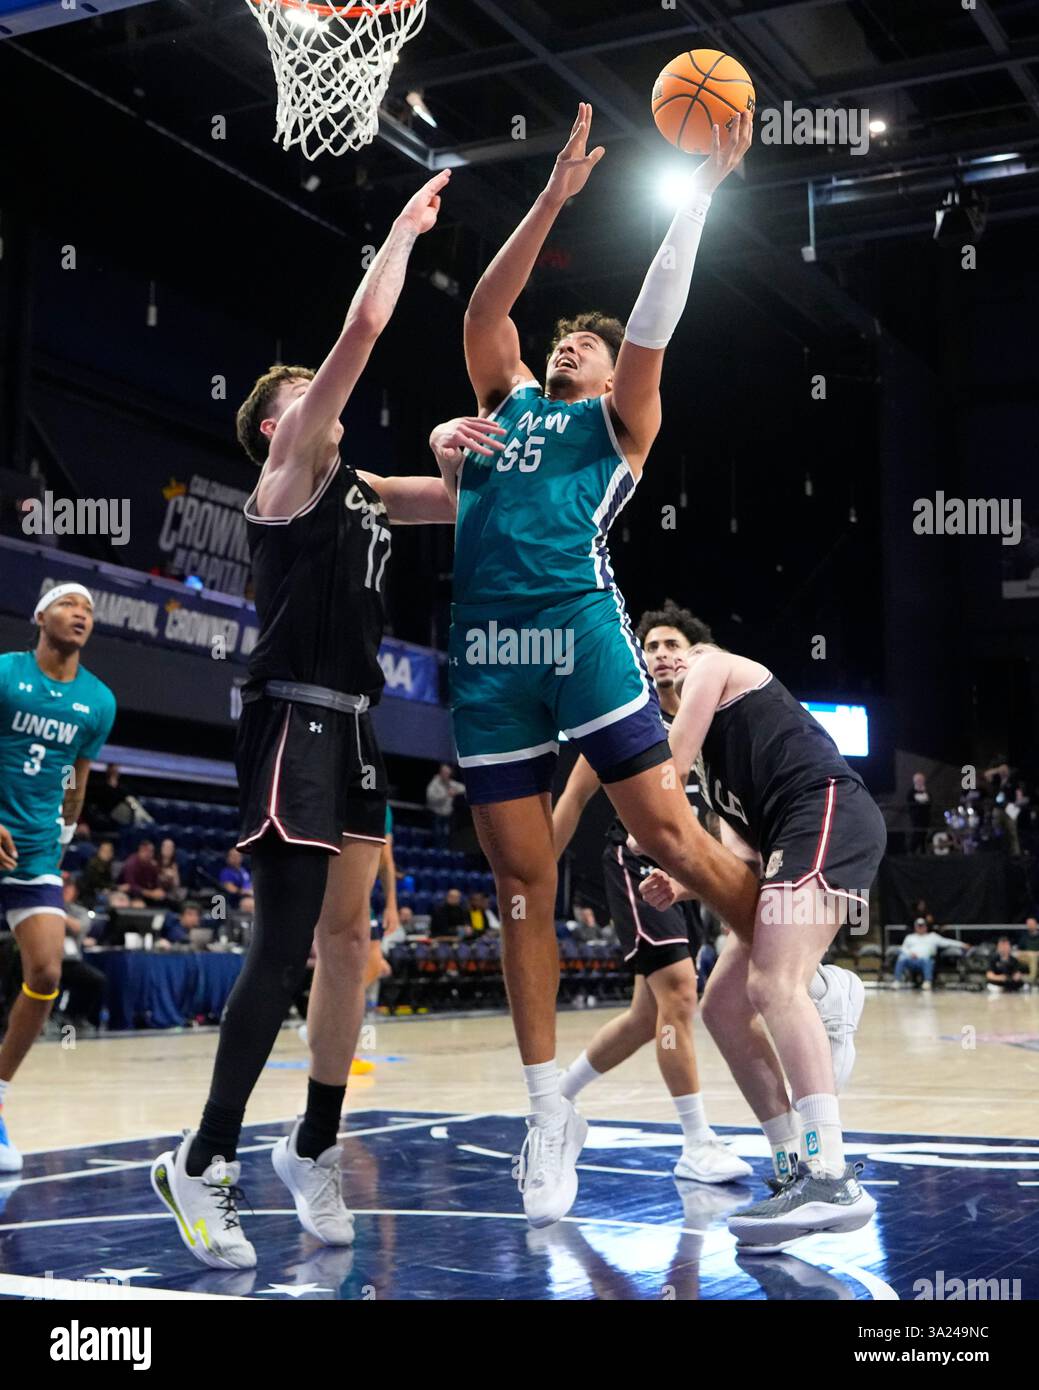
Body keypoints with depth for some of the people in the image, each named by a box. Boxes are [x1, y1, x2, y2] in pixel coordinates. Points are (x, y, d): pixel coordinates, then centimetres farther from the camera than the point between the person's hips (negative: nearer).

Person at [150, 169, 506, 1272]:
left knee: (346, 939, 8)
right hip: (292, 725, -9)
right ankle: (204, 1162, -5)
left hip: (351, 729, 9)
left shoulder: (362, 491, 20)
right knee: (284, 949, -13)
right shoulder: (289, 473, -2)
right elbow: (362, 331, -8)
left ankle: (313, 1151, 17)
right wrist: (407, 225, 2)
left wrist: (447, 441, 4)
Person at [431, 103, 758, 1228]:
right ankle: (549, 1113, 9)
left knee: (669, 832, -7)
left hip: (580, 624, -3)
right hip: (483, 646, 4)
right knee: (522, 883, 3)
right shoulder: (506, 401, 26)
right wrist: (555, 196, 14)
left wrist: (701, 188, 5)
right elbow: (485, 308, 17)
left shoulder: (620, 421, 16)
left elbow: (656, 315, 6)